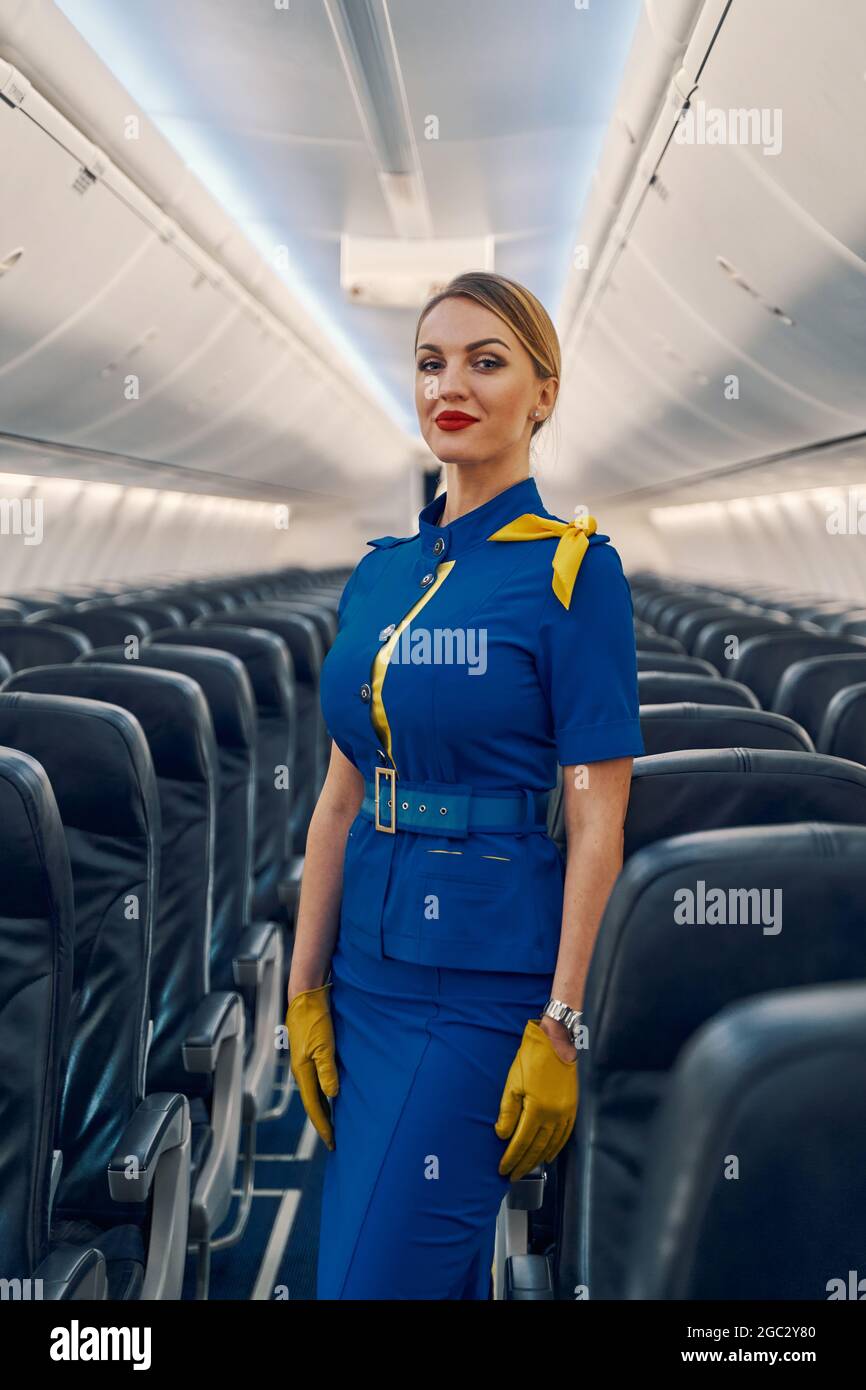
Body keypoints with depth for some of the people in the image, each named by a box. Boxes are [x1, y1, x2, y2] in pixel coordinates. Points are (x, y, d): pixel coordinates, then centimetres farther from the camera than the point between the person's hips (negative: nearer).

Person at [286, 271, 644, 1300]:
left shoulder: (572, 566, -9)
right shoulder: (378, 571, 9)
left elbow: (598, 820, -12)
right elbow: (340, 797, 9)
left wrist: (560, 1027, -15)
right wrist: (306, 988, 7)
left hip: (487, 978, -6)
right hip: (369, 966, 6)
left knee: (379, 1278, -1)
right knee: (397, 1267, 19)